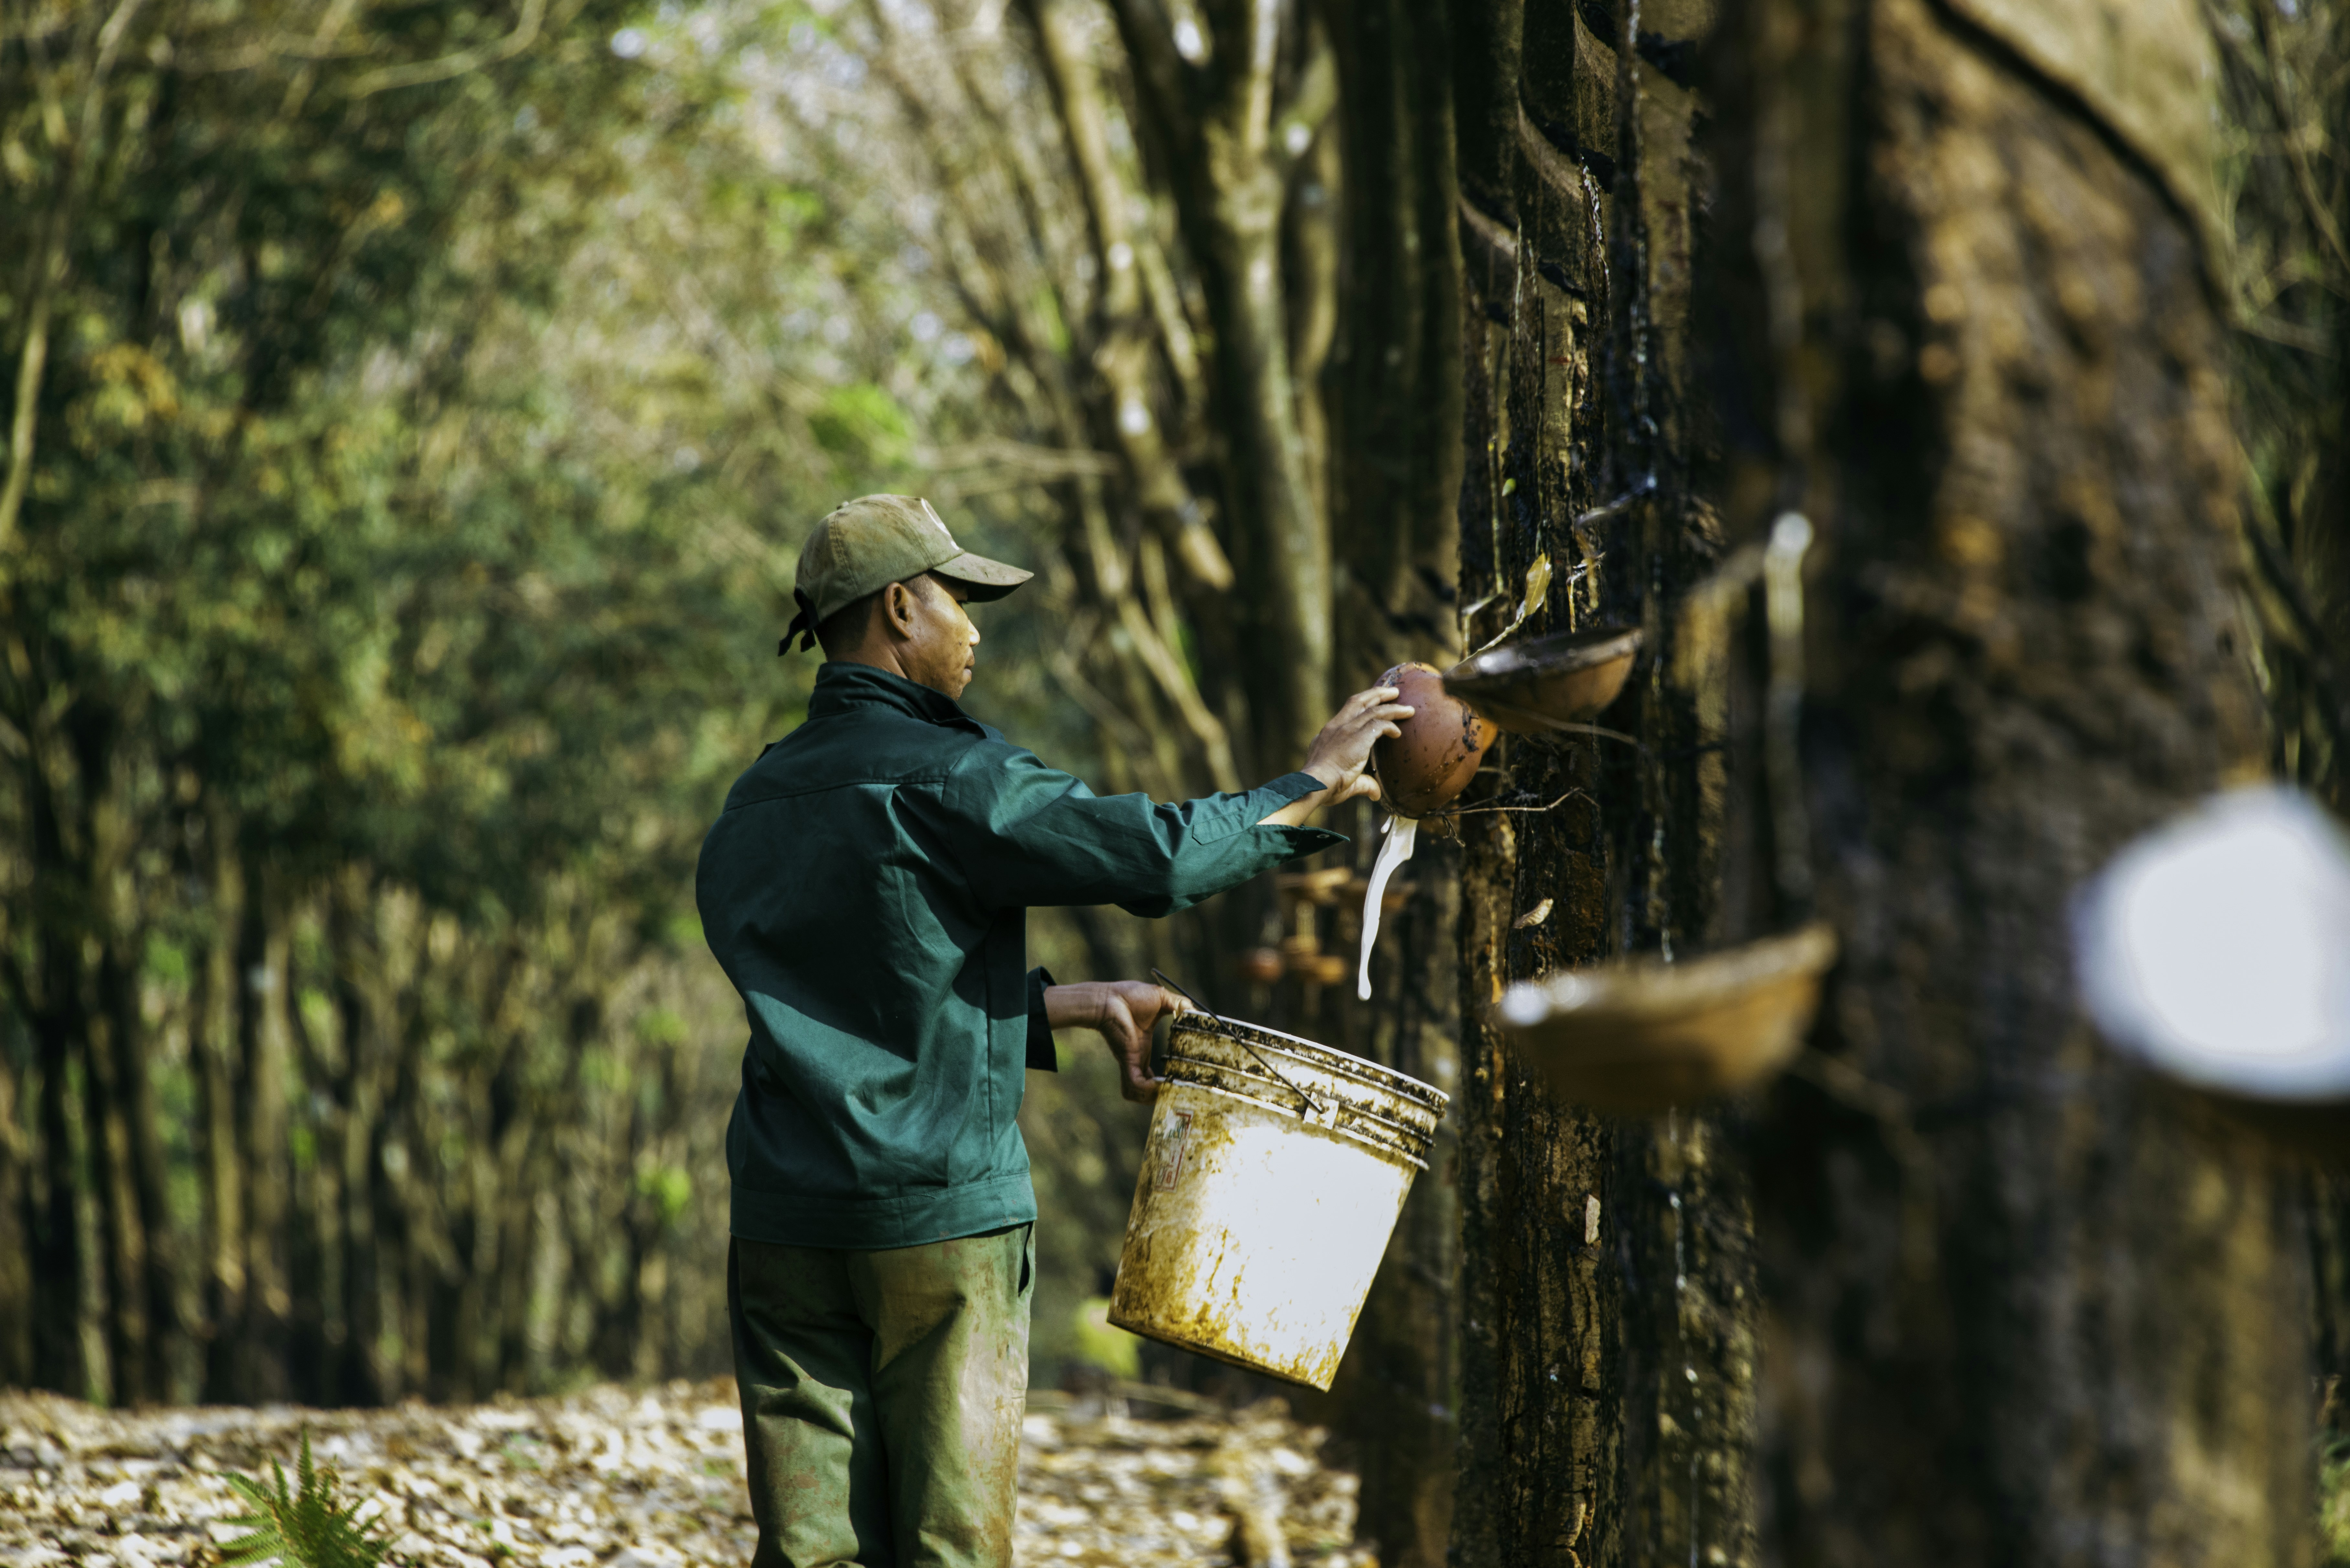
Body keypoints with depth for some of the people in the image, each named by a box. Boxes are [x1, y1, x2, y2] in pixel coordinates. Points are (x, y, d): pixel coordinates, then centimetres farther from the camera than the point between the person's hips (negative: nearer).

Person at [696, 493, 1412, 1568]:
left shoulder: (755, 803, 15)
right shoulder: (944, 779, -10)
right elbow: (1157, 858, -14)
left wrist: (1077, 1005, 22)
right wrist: (1316, 783, 0)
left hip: (785, 1218, 6)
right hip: (942, 1214, -6)